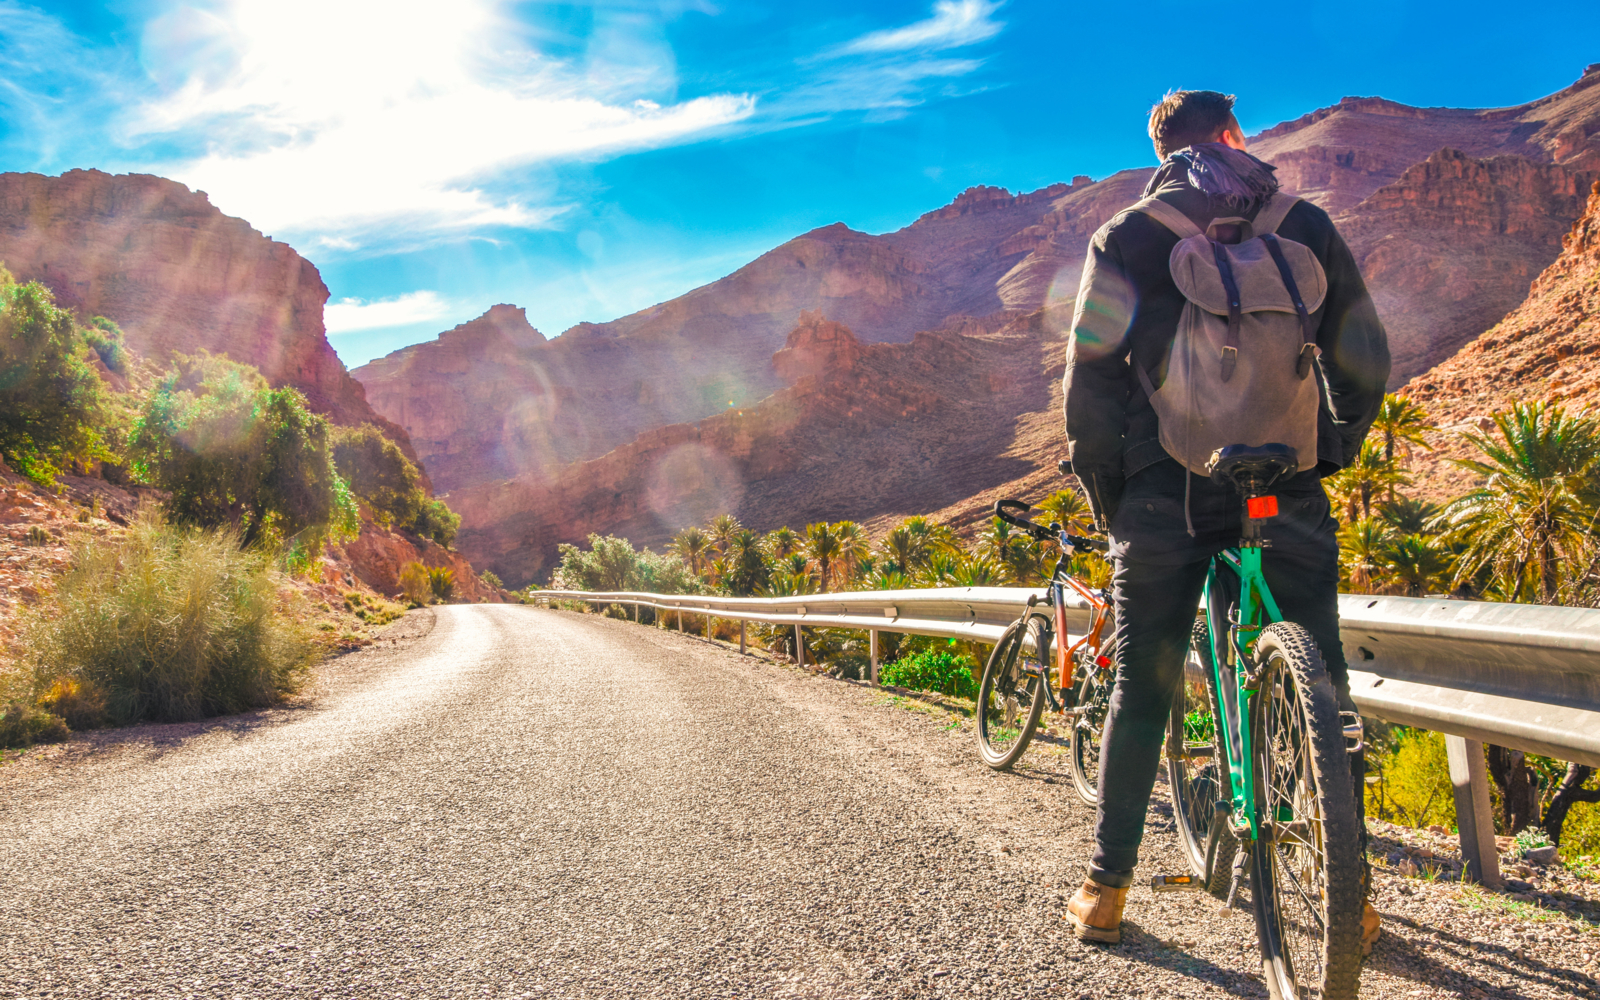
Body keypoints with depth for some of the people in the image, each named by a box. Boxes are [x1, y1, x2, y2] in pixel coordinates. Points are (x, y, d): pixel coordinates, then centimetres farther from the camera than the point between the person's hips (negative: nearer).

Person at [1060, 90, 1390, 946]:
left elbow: (1089, 378, -3)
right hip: (1289, 490, 1)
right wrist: (1331, 455, 22)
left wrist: (1104, 495, 6)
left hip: (1165, 490, 0)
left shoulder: (1126, 237, 4)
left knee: (1142, 690, 8)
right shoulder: (1305, 226, 9)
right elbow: (1365, 358, 9)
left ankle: (1105, 891, 13)